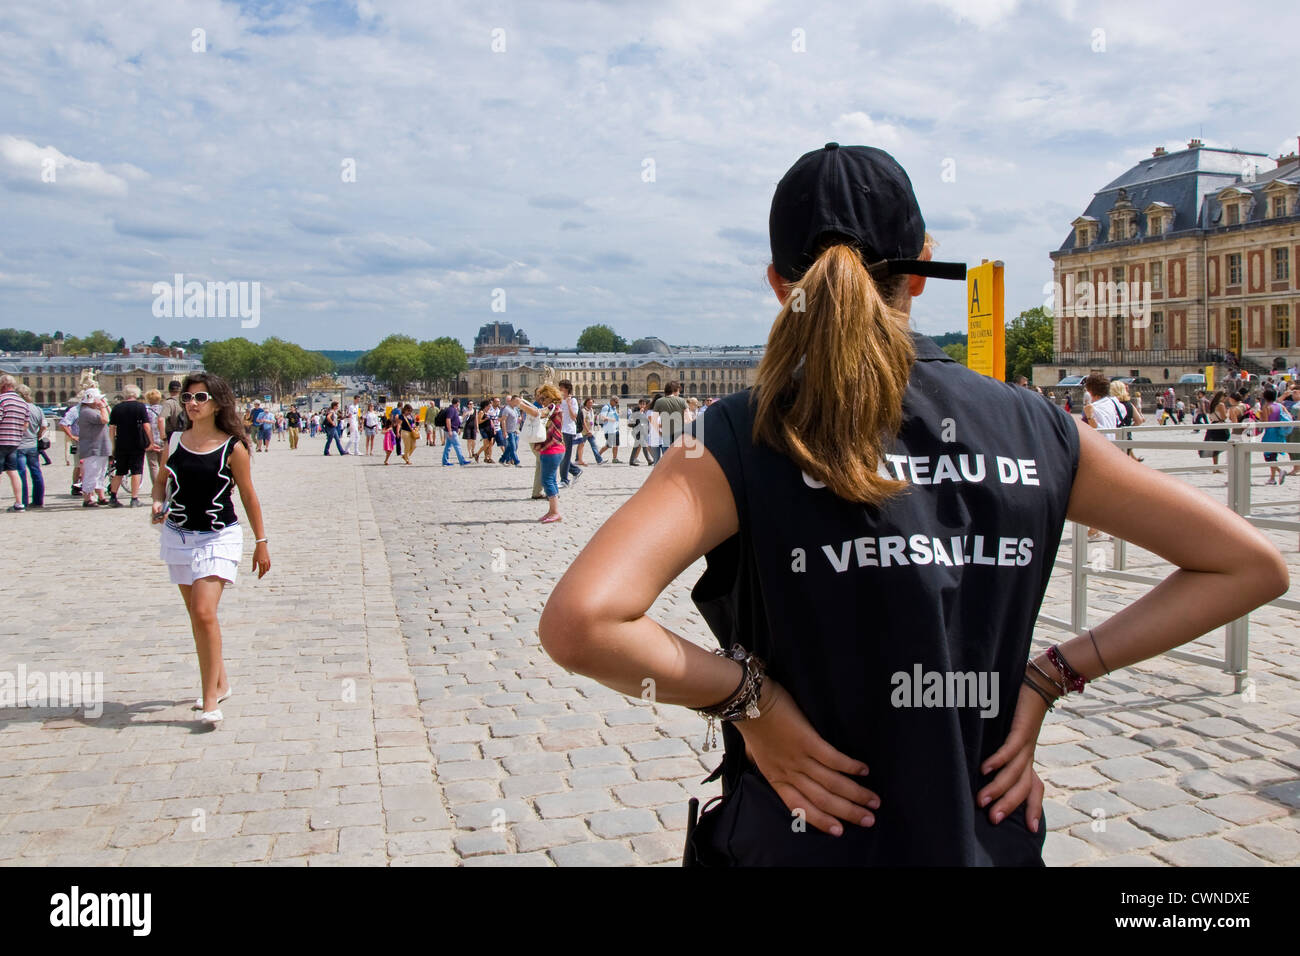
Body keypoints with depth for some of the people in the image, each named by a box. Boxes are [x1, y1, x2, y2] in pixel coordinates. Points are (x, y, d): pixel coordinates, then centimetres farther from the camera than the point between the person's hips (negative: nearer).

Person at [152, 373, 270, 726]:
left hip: (219, 539, -5)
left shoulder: (233, 448, -8)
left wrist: (261, 542, 1)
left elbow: (248, 496, -2)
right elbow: (161, 481, 15)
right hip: (178, 536, 5)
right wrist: (158, 504, -7)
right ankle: (220, 682, 30)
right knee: (196, 615, 13)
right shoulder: (174, 442, 3)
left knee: (205, 613, -17)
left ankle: (210, 700, -9)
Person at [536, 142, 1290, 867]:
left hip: (798, 841, -3)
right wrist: (1049, 677, -1)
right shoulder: (1031, 429, -5)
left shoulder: (745, 439, -16)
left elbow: (578, 623, -30)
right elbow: (1253, 565, 4)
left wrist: (745, 695, -15)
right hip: (990, 841, 3)